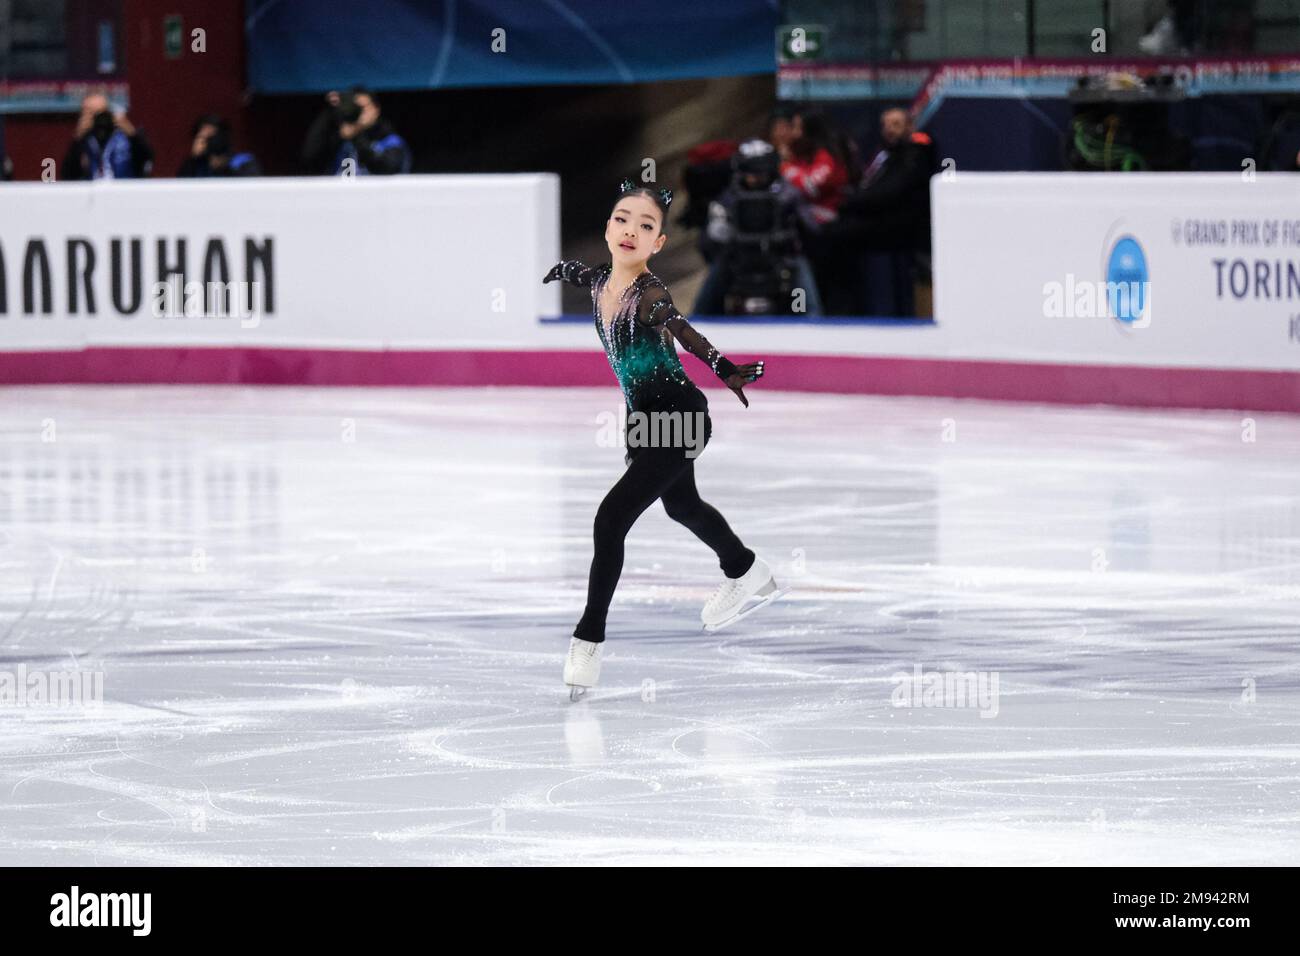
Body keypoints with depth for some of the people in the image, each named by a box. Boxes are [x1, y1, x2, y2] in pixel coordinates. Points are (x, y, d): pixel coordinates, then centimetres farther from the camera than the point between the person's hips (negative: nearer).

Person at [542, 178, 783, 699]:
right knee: (681, 505, 30)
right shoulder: (599, 281, -5)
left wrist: (724, 369, -63)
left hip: (677, 417, -9)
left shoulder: (650, 294, -28)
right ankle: (748, 576, 56)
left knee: (611, 518, -14)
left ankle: (587, 643, -6)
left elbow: (683, 333, -48)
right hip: (644, 416, 9)